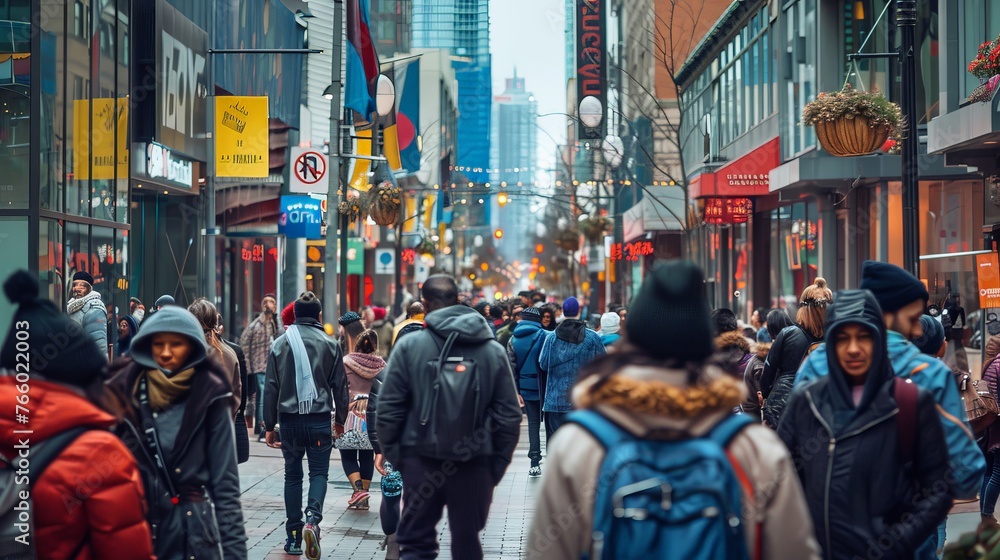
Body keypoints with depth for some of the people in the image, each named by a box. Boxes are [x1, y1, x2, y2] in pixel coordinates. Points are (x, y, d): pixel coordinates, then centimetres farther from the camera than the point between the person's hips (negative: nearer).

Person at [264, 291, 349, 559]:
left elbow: (270, 388, 3)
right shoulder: (329, 344, -1)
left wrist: (269, 426, 8)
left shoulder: (280, 344, 2)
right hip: (319, 420, -1)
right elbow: (340, 385, 3)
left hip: (289, 420, 1)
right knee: (319, 472, 6)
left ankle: (293, 535, 12)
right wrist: (340, 419, 15)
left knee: (293, 474, 12)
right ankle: (313, 518, -19)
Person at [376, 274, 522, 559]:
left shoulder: (409, 346, -4)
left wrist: (392, 454, 5)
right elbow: (509, 415, 2)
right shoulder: (493, 351, 2)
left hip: (421, 460, -1)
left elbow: (388, 408, -5)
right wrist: (498, 464, 9)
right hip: (474, 464, 2)